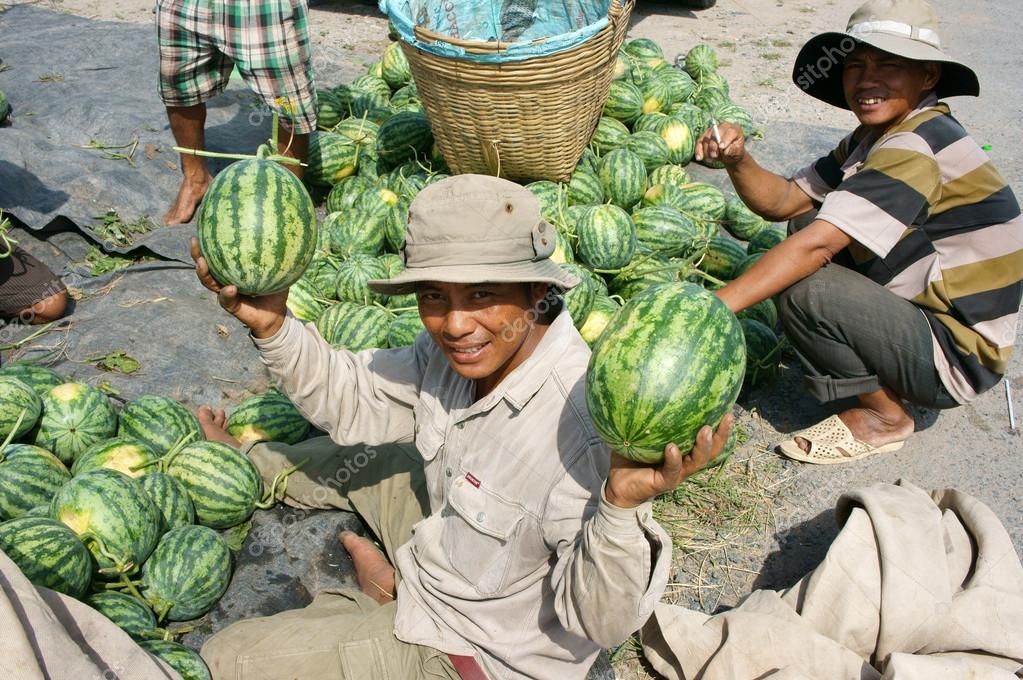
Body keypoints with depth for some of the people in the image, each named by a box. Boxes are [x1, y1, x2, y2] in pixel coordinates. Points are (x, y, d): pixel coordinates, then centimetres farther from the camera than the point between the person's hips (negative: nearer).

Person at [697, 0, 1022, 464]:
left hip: (961, 356, -9)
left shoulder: (918, 147, -23)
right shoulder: (875, 139, 7)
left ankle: (884, 417, -2)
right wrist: (737, 161, -18)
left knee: (802, 287, -26)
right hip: (924, 317, 10)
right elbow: (783, 201, 1)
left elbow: (814, 247, -32)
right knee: (813, 219, 11)